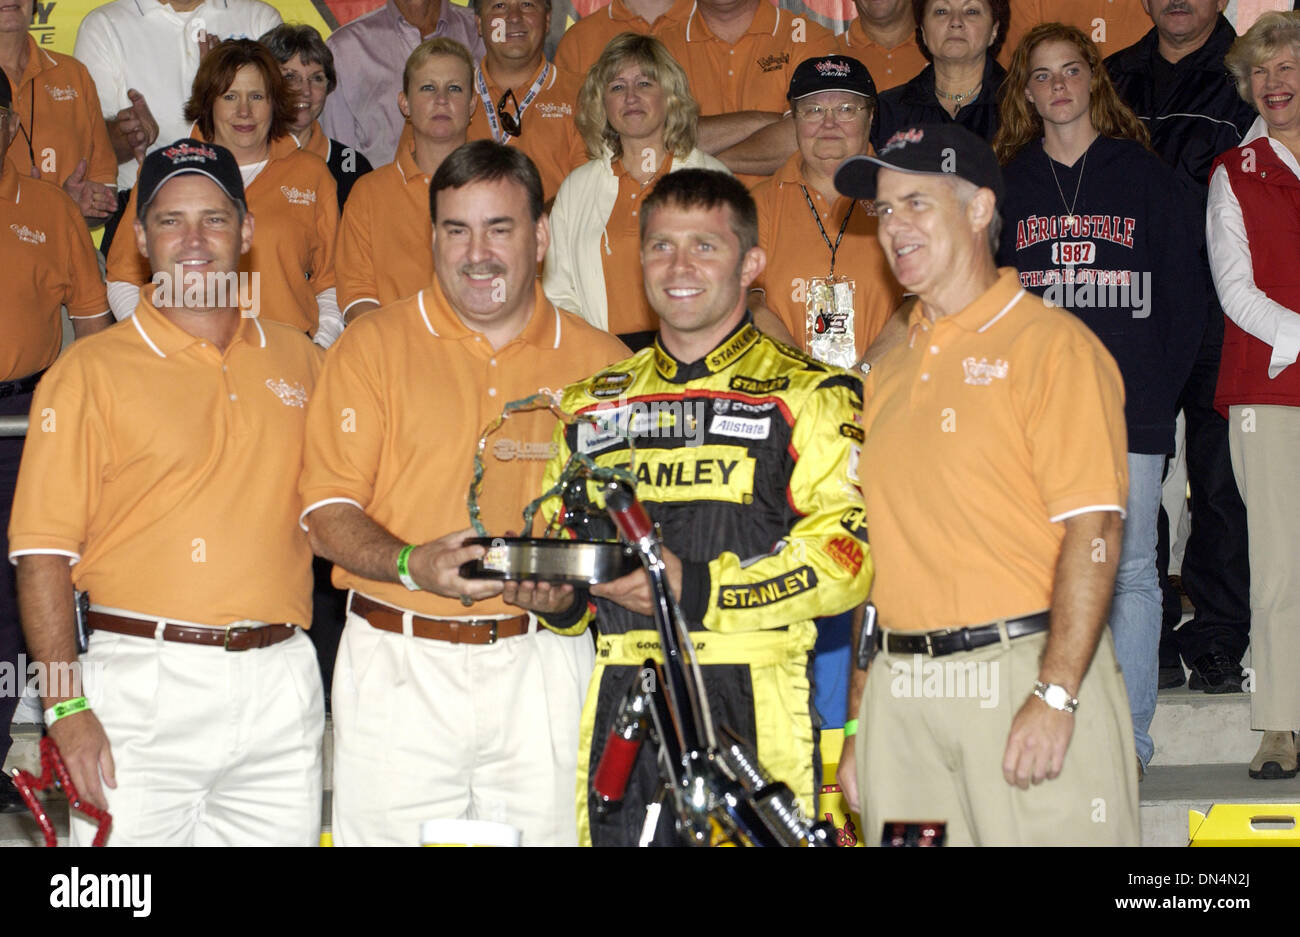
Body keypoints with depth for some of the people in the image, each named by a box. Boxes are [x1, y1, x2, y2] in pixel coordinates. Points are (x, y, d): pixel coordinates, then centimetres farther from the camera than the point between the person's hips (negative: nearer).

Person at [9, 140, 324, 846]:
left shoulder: (298, 359, 13)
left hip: (283, 684, 4)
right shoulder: (91, 372, 0)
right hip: (143, 682, -4)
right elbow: (43, 550, -6)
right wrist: (66, 705, -13)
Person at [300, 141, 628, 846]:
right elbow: (328, 511, -1)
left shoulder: (600, 360, 9)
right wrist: (413, 565, -19)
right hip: (399, 667, -1)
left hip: (544, 660, 1)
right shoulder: (375, 345, 4)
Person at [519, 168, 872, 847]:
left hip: (752, 711, -4)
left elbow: (846, 555, -10)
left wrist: (698, 588, -20)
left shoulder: (809, 396, 2)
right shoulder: (594, 404, 19)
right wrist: (558, 597, 2)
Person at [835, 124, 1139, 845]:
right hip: (900, 692, 6)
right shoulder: (889, 372, 17)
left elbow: (1092, 528, -12)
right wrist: (858, 722, 13)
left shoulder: (1053, 345, -4)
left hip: (1023, 672, -6)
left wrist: (1055, 696, -19)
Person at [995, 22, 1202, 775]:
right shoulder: (1009, 183, 11)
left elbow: (1182, 291, 6)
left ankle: (1129, 738, 7)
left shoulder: (1147, 178, 7)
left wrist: (1162, 392, -2)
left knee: (1129, 570, 0)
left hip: (1131, 409, -1)